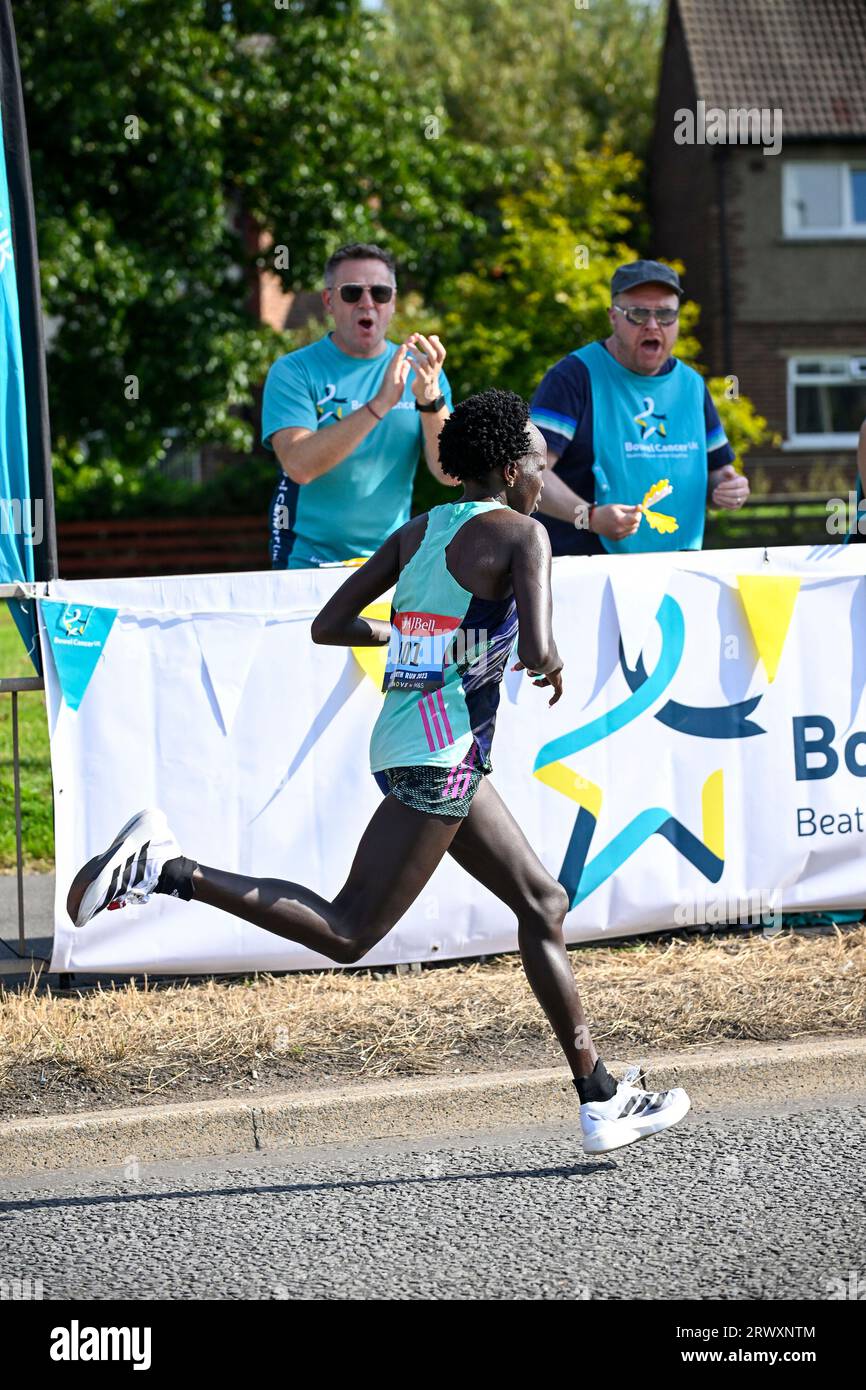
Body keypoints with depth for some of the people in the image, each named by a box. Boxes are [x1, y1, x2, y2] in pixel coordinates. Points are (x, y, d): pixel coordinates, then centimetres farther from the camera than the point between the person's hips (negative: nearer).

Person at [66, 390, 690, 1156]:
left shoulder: (420, 531, 14)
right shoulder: (521, 533, -8)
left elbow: (328, 625, 12)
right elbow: (536, 651, -22)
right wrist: (553, 663, 1)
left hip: (409, 741, 10)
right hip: (441, 754, -10)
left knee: (543, 901, 15)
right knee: (347, 934, -9)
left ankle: (602, 1100, 17)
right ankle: (165, 869, -14)